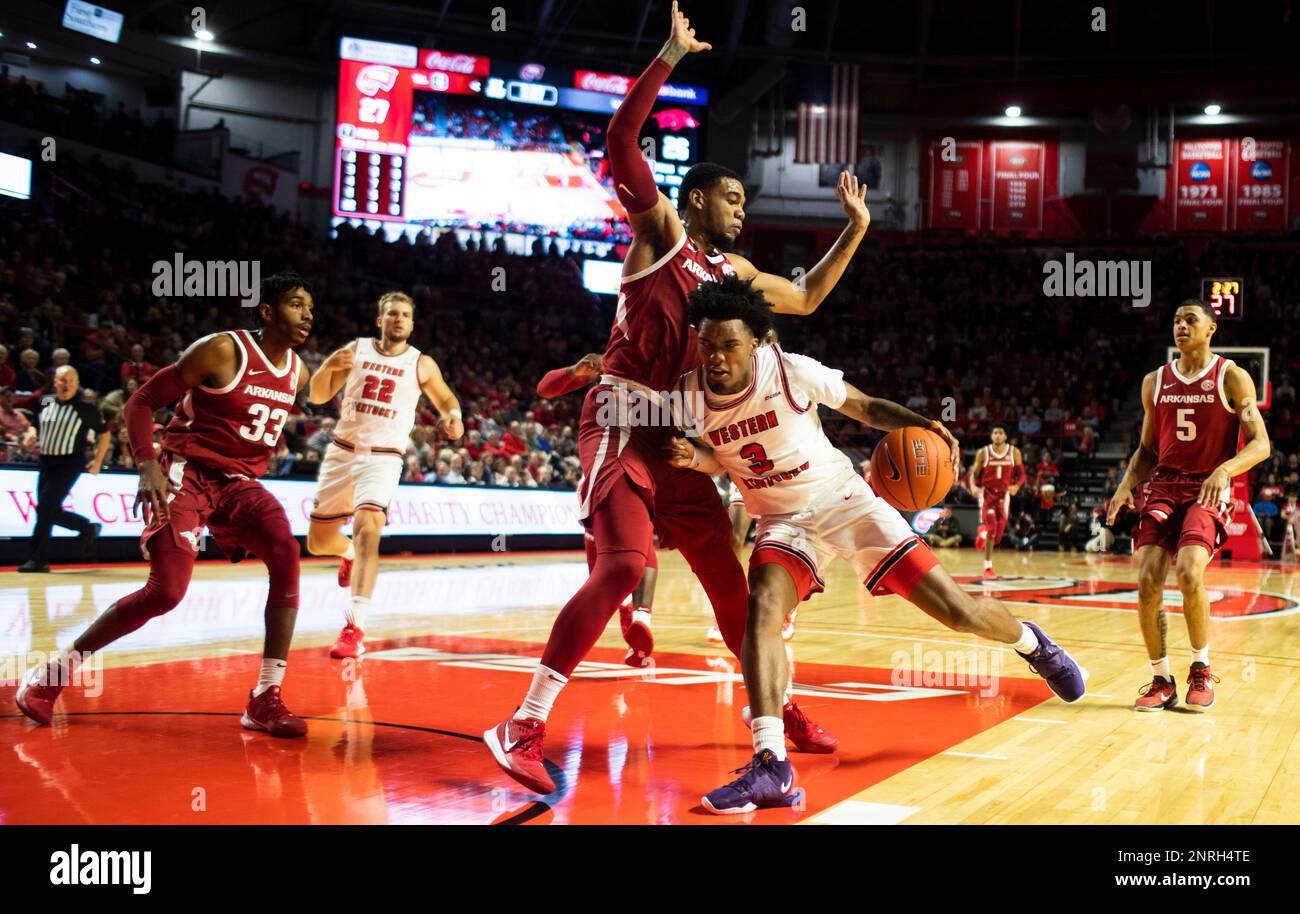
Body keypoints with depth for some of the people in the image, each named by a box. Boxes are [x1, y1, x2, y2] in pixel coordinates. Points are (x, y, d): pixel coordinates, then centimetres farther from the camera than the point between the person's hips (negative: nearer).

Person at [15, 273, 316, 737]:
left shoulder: (297, 372, 6)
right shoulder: (222, 350, -14)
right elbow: (140, 402, -11)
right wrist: (148, 466, -24)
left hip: (239, 483, 6)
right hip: (186, 475, -6)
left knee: (287, 556, -19)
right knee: (166, 591, -16)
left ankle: (266, 699, -16)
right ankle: (53, 673, 4)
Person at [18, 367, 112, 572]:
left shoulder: (86, 408, -5)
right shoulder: (46, 402, 7)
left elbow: (104, 434, 6)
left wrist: (98, 460, 2)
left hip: (70, 463, -6)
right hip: (46, 461, 6)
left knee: (45, 508, -14)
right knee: (52, 513, 7)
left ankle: (37, 559, -8)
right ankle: (88, 528, 33)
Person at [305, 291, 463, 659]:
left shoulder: (422, 364, 3)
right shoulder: (356, 349, 5)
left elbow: (446, 398, 18)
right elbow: (317, 396, 6)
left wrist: (453, 417, -6)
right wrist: (328, 365, -15)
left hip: (383, 458, -3)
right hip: (342, 451, 3)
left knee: (367, 529, -26)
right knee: (318, 541, 11)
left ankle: (355, 628, -28)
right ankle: (349, 553, 49)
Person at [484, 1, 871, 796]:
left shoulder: (732, 271, 21)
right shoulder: (660, 228, 1)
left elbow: (806, 299, 33)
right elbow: (621, 145, -13)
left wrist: (856, 229, 29)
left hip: (678, 437, 8)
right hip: (623, 422, -8)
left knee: (728, 576, 12)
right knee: (623, 566, -24)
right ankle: (523, 728, -22)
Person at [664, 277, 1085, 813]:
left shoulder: (791, 371, -19)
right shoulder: (688, 396, -11)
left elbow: (864, 406, -5)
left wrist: (921, 424, -22)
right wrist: (690, 457, -16)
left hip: (845, 501, -2)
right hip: (782, 522, 2)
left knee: (957, 611, -5)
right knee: (762, 607, -29)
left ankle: (1030, 643, 31)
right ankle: (771, 770, -31)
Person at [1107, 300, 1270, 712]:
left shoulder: (1232, 378, -1)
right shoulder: (1155, 382, 12)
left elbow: (1260, 444, -6)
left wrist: (1225, 470, -25)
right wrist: (1126, 484, 0)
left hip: (1208, 492, -4)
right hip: (1163, 489, 4)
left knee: (1188, 574, -26)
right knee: (1147, 582, -12)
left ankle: (1202, 670, -3)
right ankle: (1161, 681, 4)